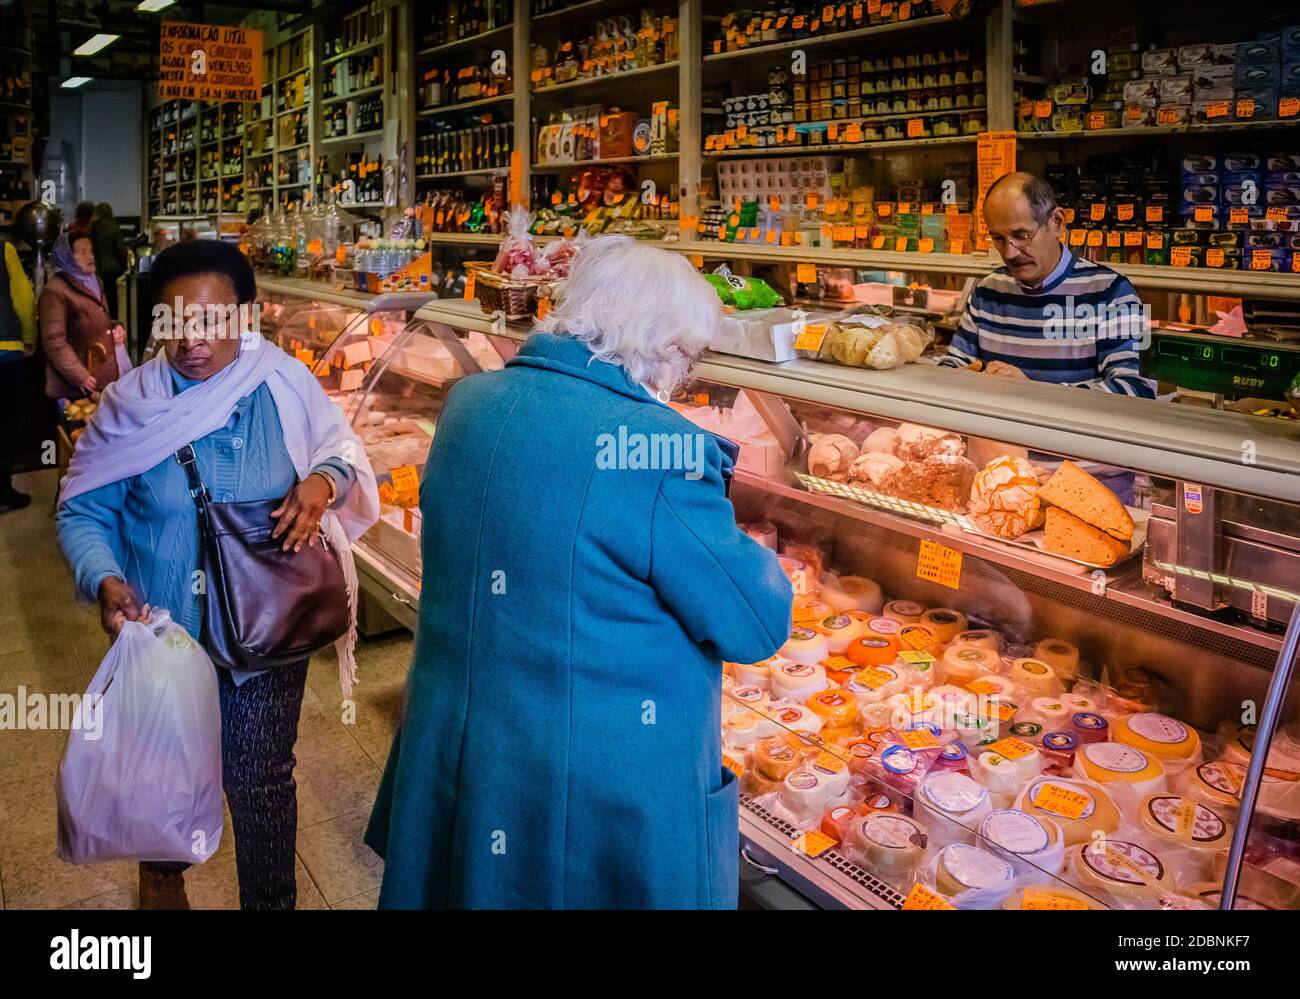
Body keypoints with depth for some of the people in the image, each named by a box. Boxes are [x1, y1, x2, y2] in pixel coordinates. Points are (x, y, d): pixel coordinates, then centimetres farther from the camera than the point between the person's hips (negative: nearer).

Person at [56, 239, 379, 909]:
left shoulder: (286, 387, -10)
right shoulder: (131, 404, -10)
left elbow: (342, 448, 4)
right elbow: (83, 511, -3)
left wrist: (324, 478, -19)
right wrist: (104, 581, -21)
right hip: (163, 631, 1)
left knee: (262, 783, 10)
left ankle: (271, 900, 35)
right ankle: (163, 867, 56)